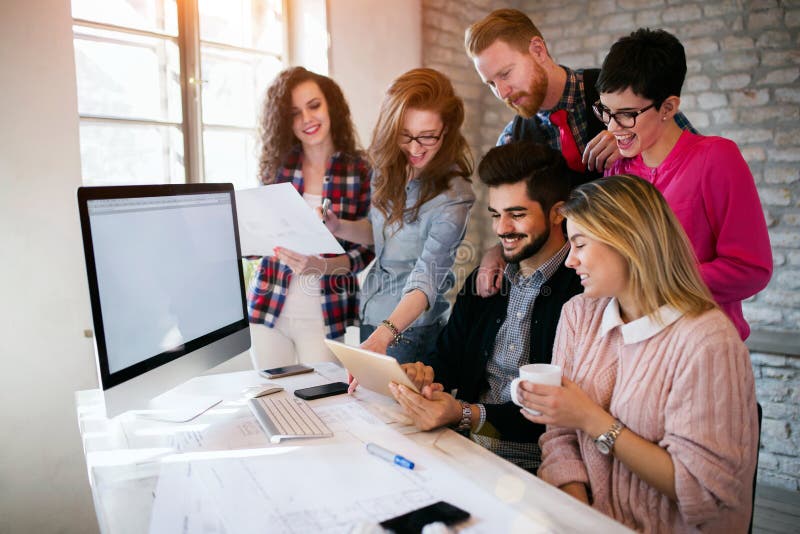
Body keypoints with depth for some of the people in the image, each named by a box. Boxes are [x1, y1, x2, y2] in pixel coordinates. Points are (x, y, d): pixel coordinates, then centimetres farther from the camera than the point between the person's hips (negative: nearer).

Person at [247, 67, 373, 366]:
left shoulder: (360, 170, -4)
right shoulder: (277, 164, 2)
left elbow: (367, 249, -5)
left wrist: (321, 266, -21)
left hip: (326, 315, -2)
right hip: (269, 308, 2)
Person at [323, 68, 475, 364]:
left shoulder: (452, 197, -24)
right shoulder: (389, 168, -3)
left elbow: (427, 279, -30)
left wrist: (384, 334, -43)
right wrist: (339, 228, -8)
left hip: (411, 330, -7)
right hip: (370, 316, 7)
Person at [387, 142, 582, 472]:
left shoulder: (583, 292, -13)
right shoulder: (481, 283, 12)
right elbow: (448, 358, 15)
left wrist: (464, 415, -24)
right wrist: (423, 374, -9)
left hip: (529, 464, -5)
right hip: (463, 448, 6)